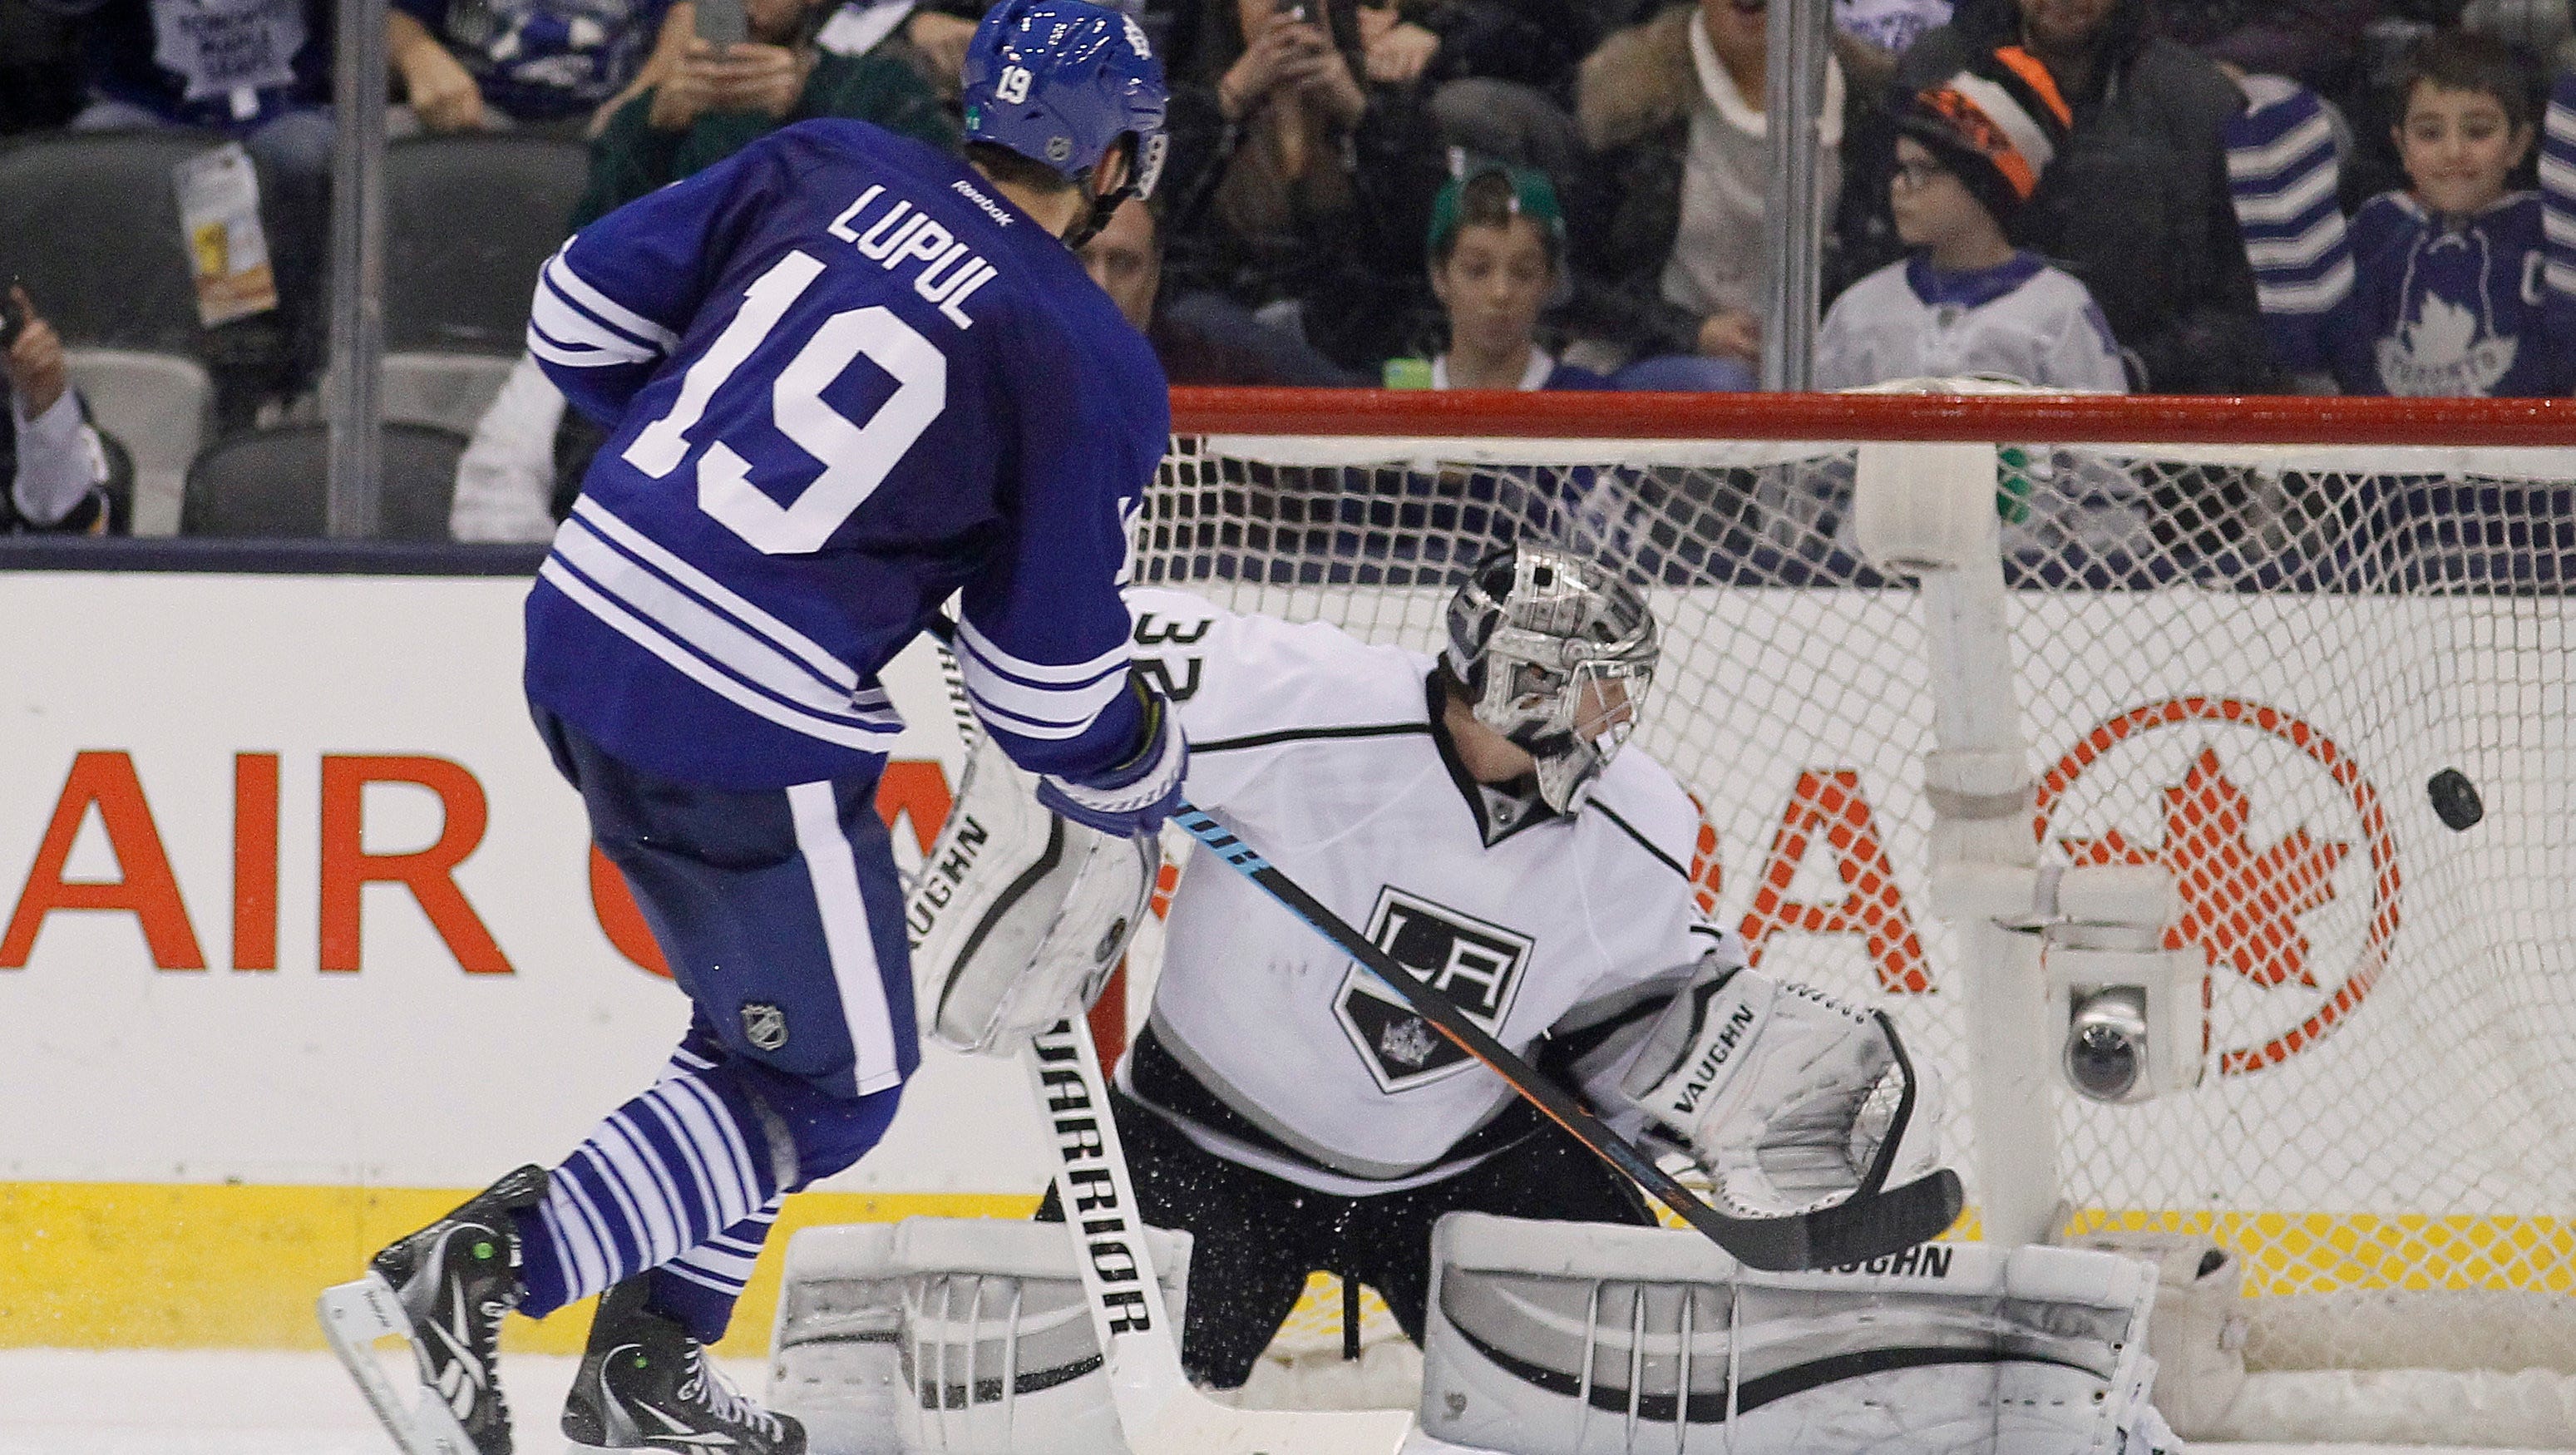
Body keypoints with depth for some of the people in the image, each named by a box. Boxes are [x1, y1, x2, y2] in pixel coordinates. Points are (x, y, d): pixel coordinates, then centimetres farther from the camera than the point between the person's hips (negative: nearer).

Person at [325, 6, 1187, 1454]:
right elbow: (1049, 681, -4)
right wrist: (1143, 776, 17)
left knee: (769, 1017, 25)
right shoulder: (1093, 369, -7)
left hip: (586, 626, 7)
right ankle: (479, 1270, -9)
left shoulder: (825, 170, 7)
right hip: (749, 723, -7)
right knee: (830, 1081, 7)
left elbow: (585, 305, 14)